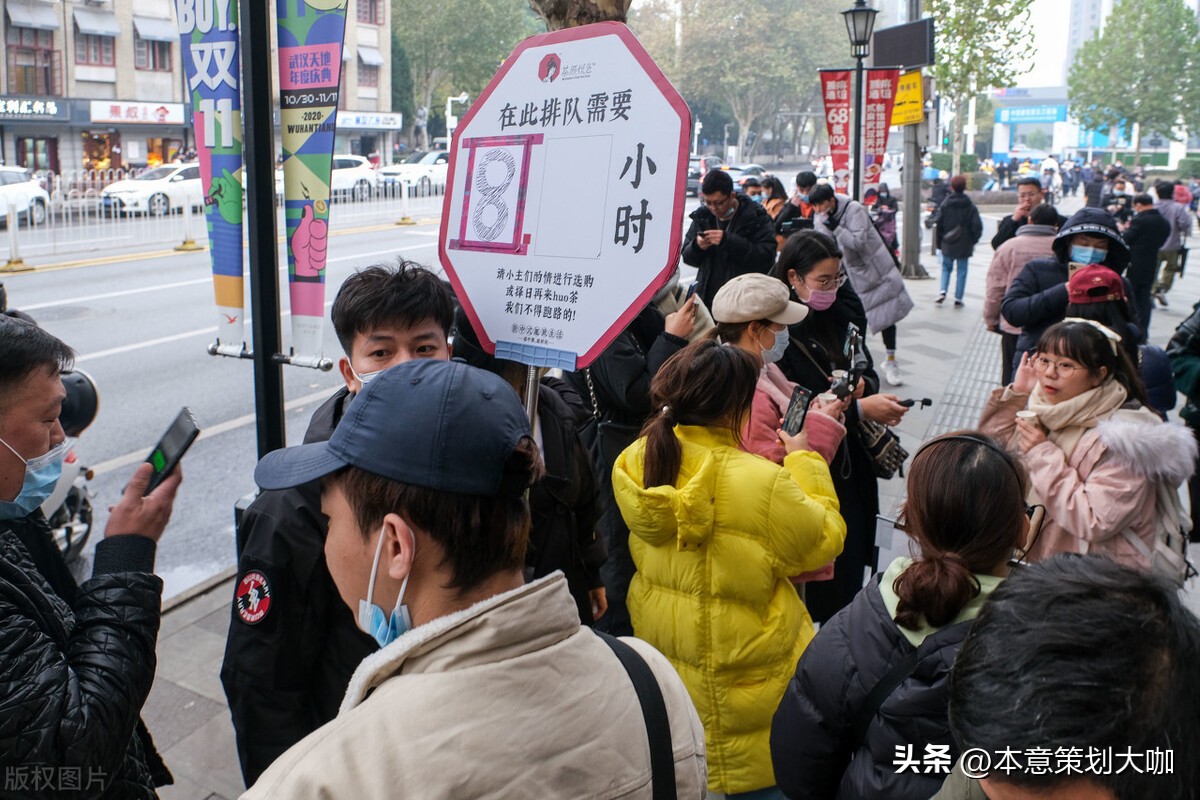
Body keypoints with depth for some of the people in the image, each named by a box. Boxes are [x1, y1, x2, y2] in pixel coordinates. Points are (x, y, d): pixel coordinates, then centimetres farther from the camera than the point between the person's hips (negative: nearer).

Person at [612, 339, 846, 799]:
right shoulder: (763, 483, -29)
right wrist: (804, 461, -1)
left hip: (661, 658, 6)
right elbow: (825, 541, -11)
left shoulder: (636, 462, -11)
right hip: (744, 677, -5)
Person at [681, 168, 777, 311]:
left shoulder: (756, 217, -5)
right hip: (707, 298, 4)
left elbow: (767, 257, -17)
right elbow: (687, 256, 13)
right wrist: (697, 247, -11)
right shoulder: (702, 216, 8)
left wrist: (728, 241, -25)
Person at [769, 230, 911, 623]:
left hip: (850, 468, 7)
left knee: (849, 571, 13)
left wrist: (864, 386, -8)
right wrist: (859, 409, -22)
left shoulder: (840, 315, 6)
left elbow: (868, 371, 16)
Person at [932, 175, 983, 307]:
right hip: (964, 245, -1)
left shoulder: (945, 205, -3)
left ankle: (943, 291, -5)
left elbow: (939, 224, -4)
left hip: (948, 244, 1)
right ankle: (958, 299, 4)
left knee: (946, 268, 15)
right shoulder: (970, 206, -4)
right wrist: (973, 240, 6)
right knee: (962, 271, 6)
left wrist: (939, 242, 5)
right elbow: (977, 226, -9)